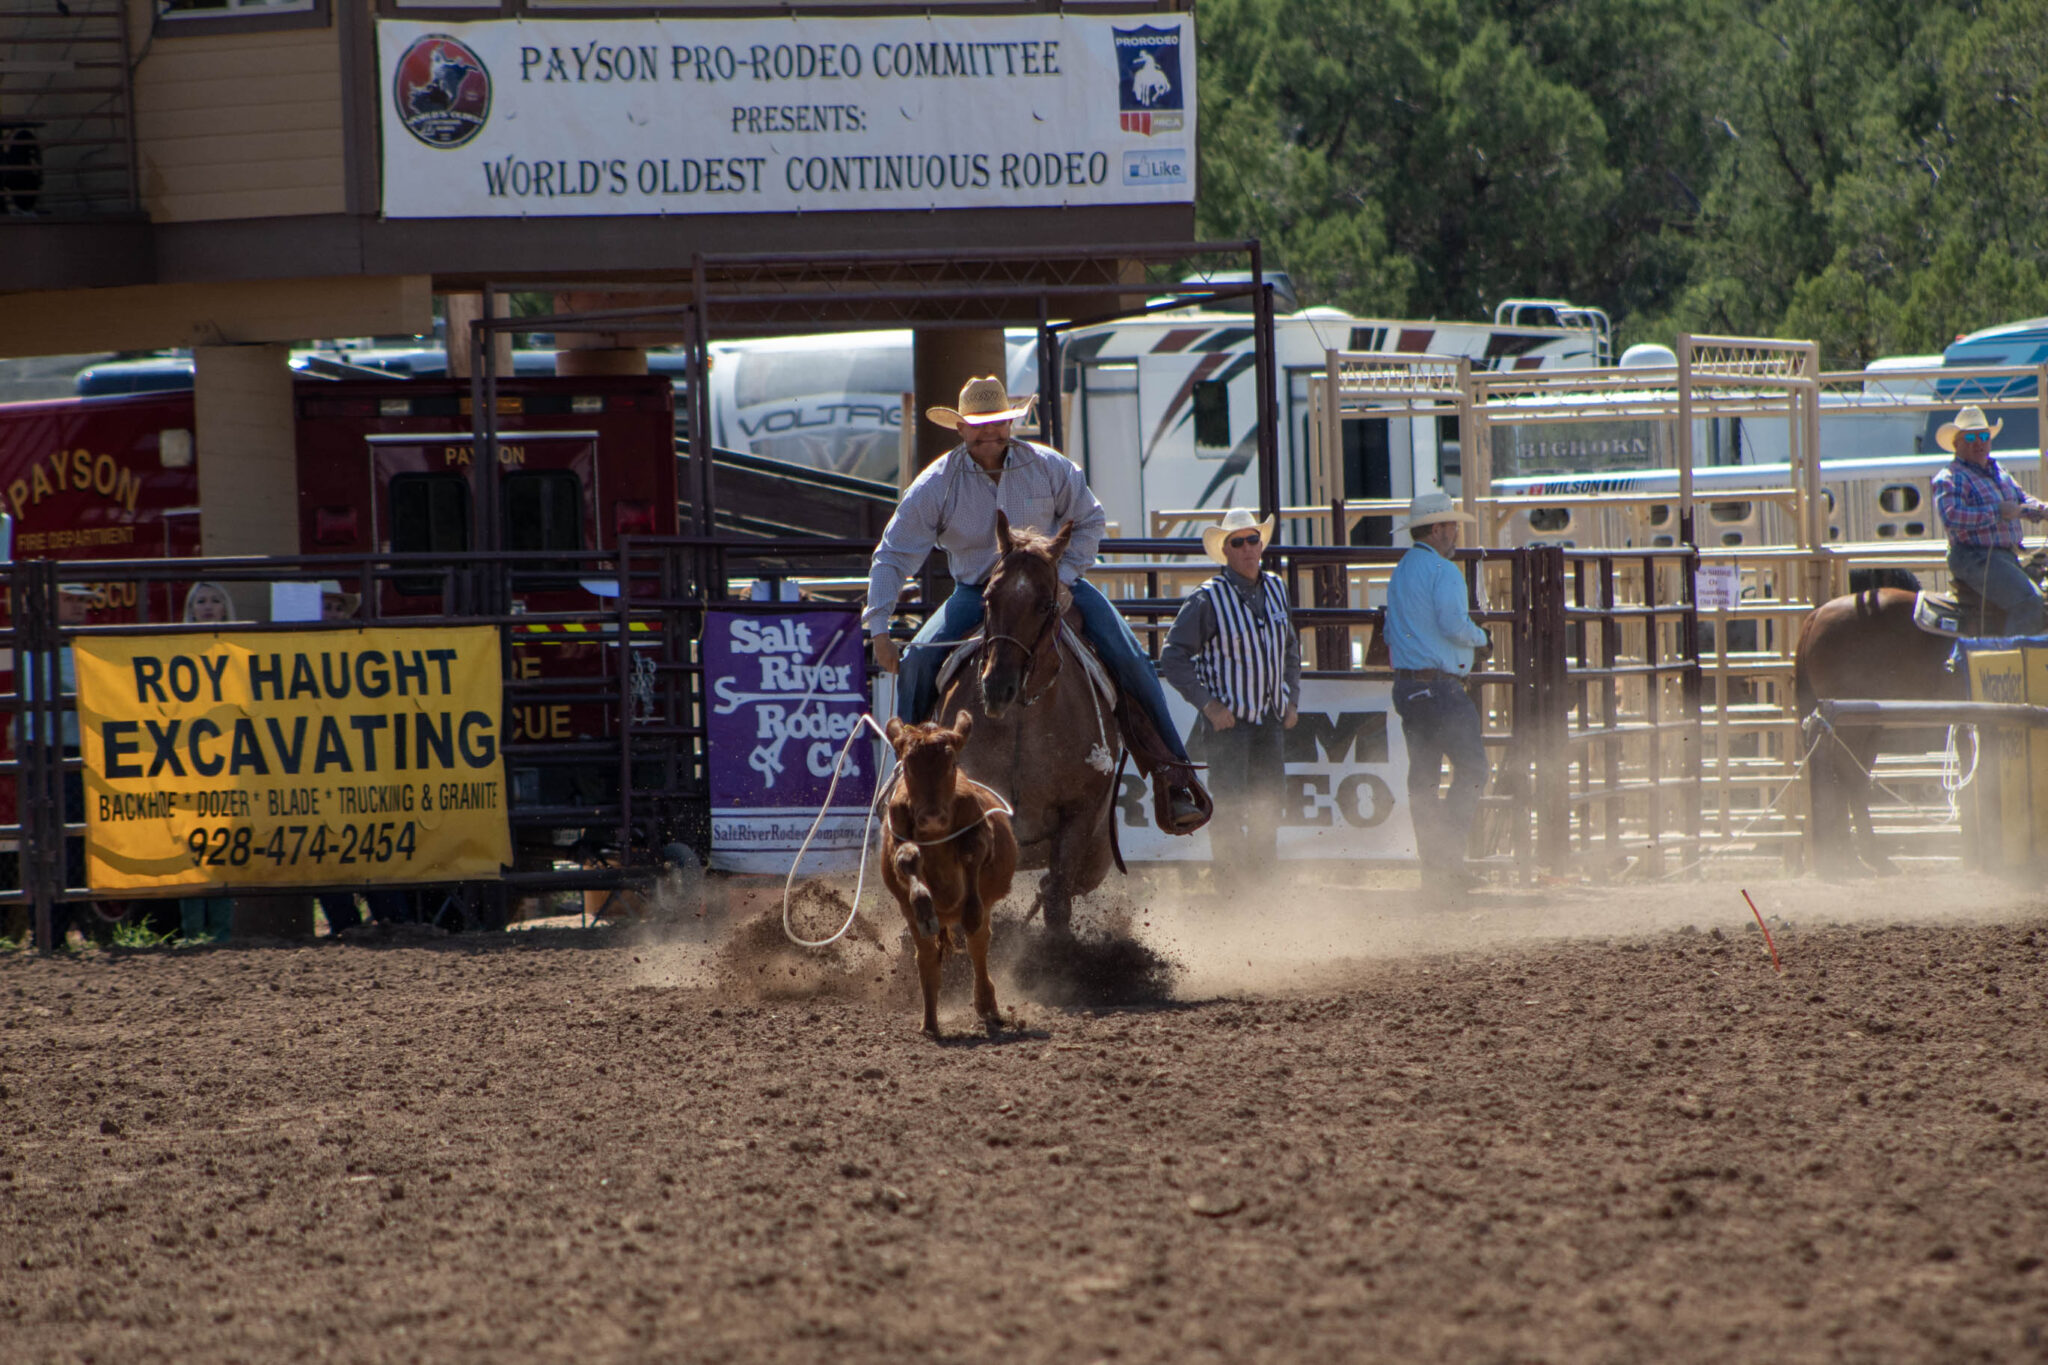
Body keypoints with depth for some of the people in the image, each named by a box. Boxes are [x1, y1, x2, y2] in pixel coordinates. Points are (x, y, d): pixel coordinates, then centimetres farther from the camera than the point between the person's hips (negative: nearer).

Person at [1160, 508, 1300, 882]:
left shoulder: (1276, 590, 7)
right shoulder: (1209, 599, -11)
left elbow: (1290, 647, 22)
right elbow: (1173, 658, -10)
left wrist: (1291, 699, 12)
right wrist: (1207, 703, -16)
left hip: (1271, 722, 6)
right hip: (1228, 721, -6)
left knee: (1268, 809, 11)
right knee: (1229, 807, -8)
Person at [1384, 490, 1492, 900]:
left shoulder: (1399, 574, 17)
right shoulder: (1443, 571, -11)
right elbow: (1453, 624, -22)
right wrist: (1481, 637, -2)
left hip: (1405, 686, 9)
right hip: (1442, 686, -9)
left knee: (1423, 775, 9)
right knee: (1471, 768, -2)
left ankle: (1432, 865, 9)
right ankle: (1449, 854, -11)